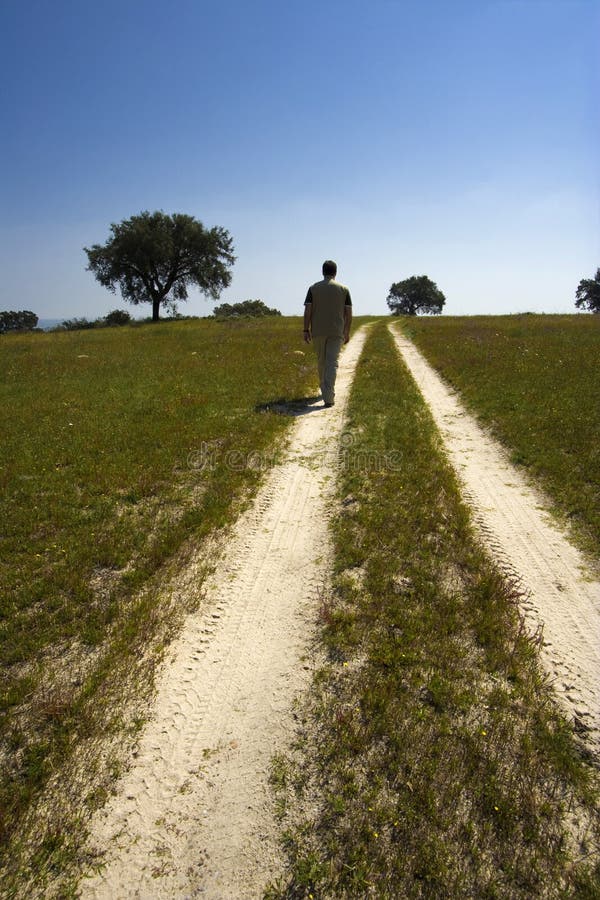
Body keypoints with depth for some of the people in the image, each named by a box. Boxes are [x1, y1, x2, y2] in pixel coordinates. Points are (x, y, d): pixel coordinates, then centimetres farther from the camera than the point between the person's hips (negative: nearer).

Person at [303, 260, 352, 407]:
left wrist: (306, 330, 0)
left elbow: (308, 311, -4)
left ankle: (325, 390, 31)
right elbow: (349, 313, 1)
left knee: (321, 361, 16)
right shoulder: (344, 289, 3)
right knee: (332, 363, -5)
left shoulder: (313, 288, 3)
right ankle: (328, 396, -16)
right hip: (336, 332, -1)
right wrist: (347, 332, 10)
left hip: (318, 331, 1)